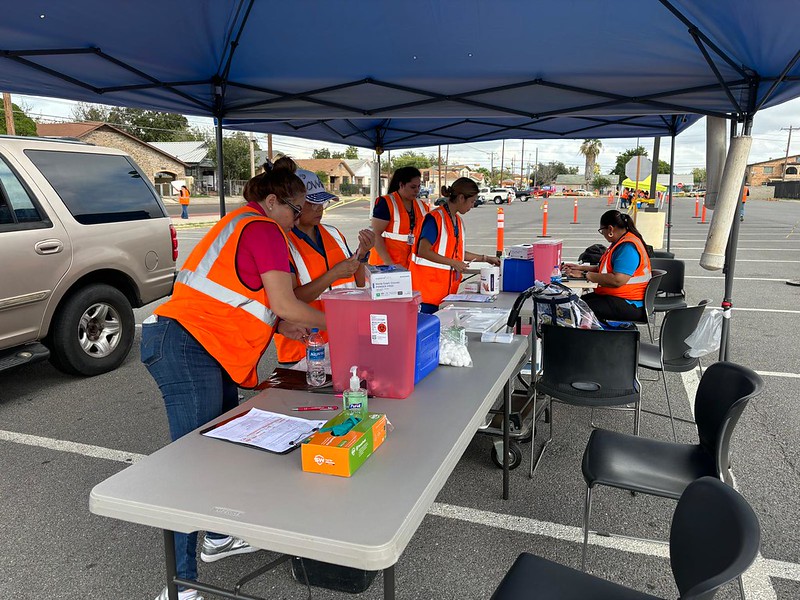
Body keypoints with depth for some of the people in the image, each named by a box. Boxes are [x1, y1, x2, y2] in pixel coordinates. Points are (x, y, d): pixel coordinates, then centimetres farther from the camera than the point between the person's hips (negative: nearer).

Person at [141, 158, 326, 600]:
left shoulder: (241, 224, 22)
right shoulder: (264, 230, -9)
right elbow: (284, 304, -14)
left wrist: (279, 326, 16)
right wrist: (329, 322, 2)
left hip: (202, 349, 10)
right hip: (186, 348, -10)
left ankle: (218, 537, 33)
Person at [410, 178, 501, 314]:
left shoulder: (459, 221, 15)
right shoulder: (435, 218, -13)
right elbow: (423, 251, -18)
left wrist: (485, 259, 19)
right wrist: (454, 263, -19)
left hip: (447, 286, 8)